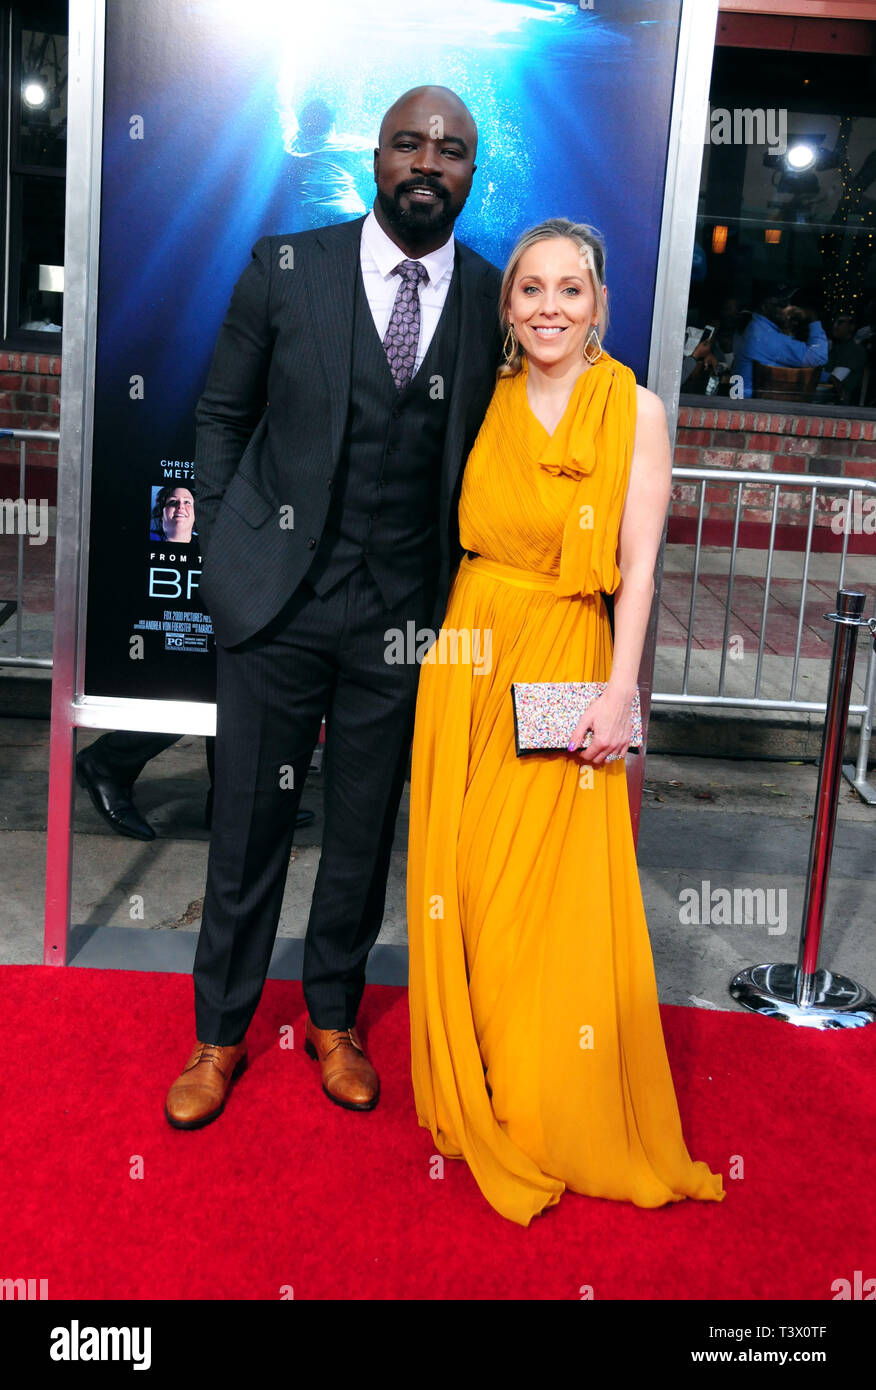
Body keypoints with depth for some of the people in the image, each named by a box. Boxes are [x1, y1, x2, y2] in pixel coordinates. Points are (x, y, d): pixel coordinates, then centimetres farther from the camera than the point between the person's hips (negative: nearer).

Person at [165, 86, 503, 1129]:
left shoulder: (495, 301, 1)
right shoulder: (287, 269, -2)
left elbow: (486, 454, 8)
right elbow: (222, 413, 7)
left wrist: (456, 584, 4)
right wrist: (225, 544, 2)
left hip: (405, 611, 1)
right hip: (277, 599, -1)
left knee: (365, 832, 13)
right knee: (248, 826, 8)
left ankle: (333, 1019, 35)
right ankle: (220, 1035, 27)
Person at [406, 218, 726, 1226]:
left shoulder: (634, 408, -2)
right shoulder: (487, 400, 7)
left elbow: (637, 567, -7)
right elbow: (456, 536, 9)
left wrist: (618, 690, -15)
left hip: (567, 662, -3)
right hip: (470, 657, 3)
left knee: (554, 896, 0)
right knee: (463, 876, 7)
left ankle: (560, 1117, 19)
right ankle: (474, 1098, 25)